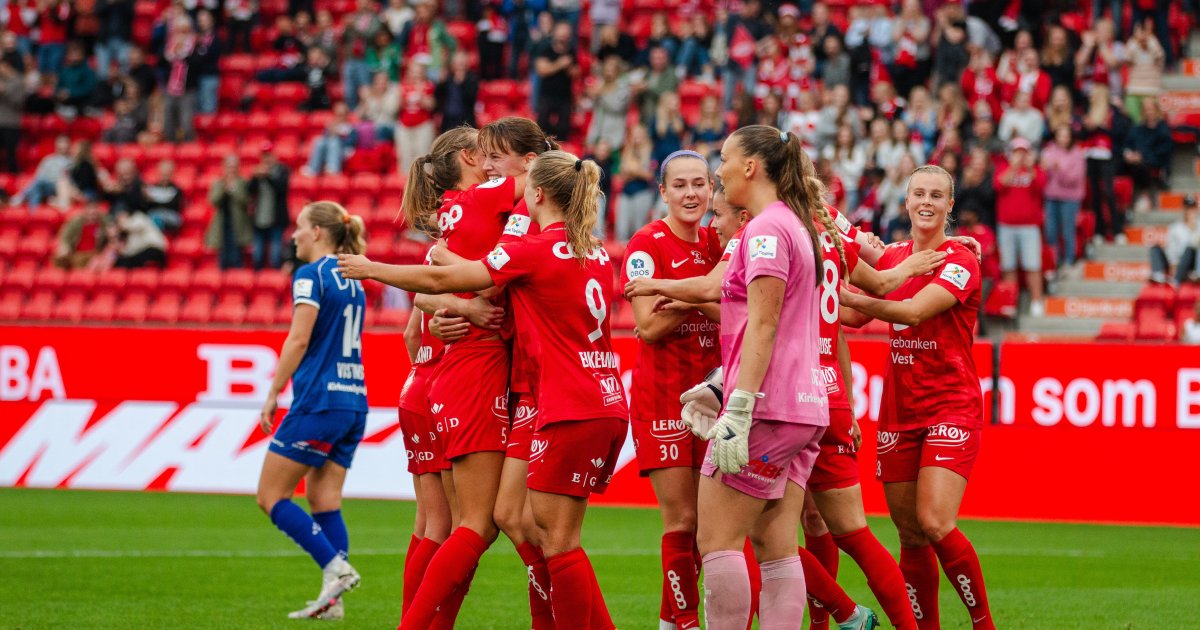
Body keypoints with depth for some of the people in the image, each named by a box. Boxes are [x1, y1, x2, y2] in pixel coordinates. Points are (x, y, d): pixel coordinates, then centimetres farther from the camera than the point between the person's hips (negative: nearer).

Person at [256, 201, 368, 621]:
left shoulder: (311, 275, -9)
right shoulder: (352, 281, 16)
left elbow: (299, 339, -17)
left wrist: (273, 393, -12)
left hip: (317, 403, -8)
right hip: (353, 401, 8)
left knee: (271, 496, 0)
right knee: (324, 500, 8)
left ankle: (336, 567, -12)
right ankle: (333, 599, -1)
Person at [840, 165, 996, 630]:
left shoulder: (960, 262, -8)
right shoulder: (892, 257, 11)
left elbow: (913, 311, -23)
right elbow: (855, 316, 17)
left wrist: (850, 297, -26)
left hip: (951, 407, -6)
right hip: (898, 411, 6)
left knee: (934, 522, -18)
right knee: (909, 534, 3)